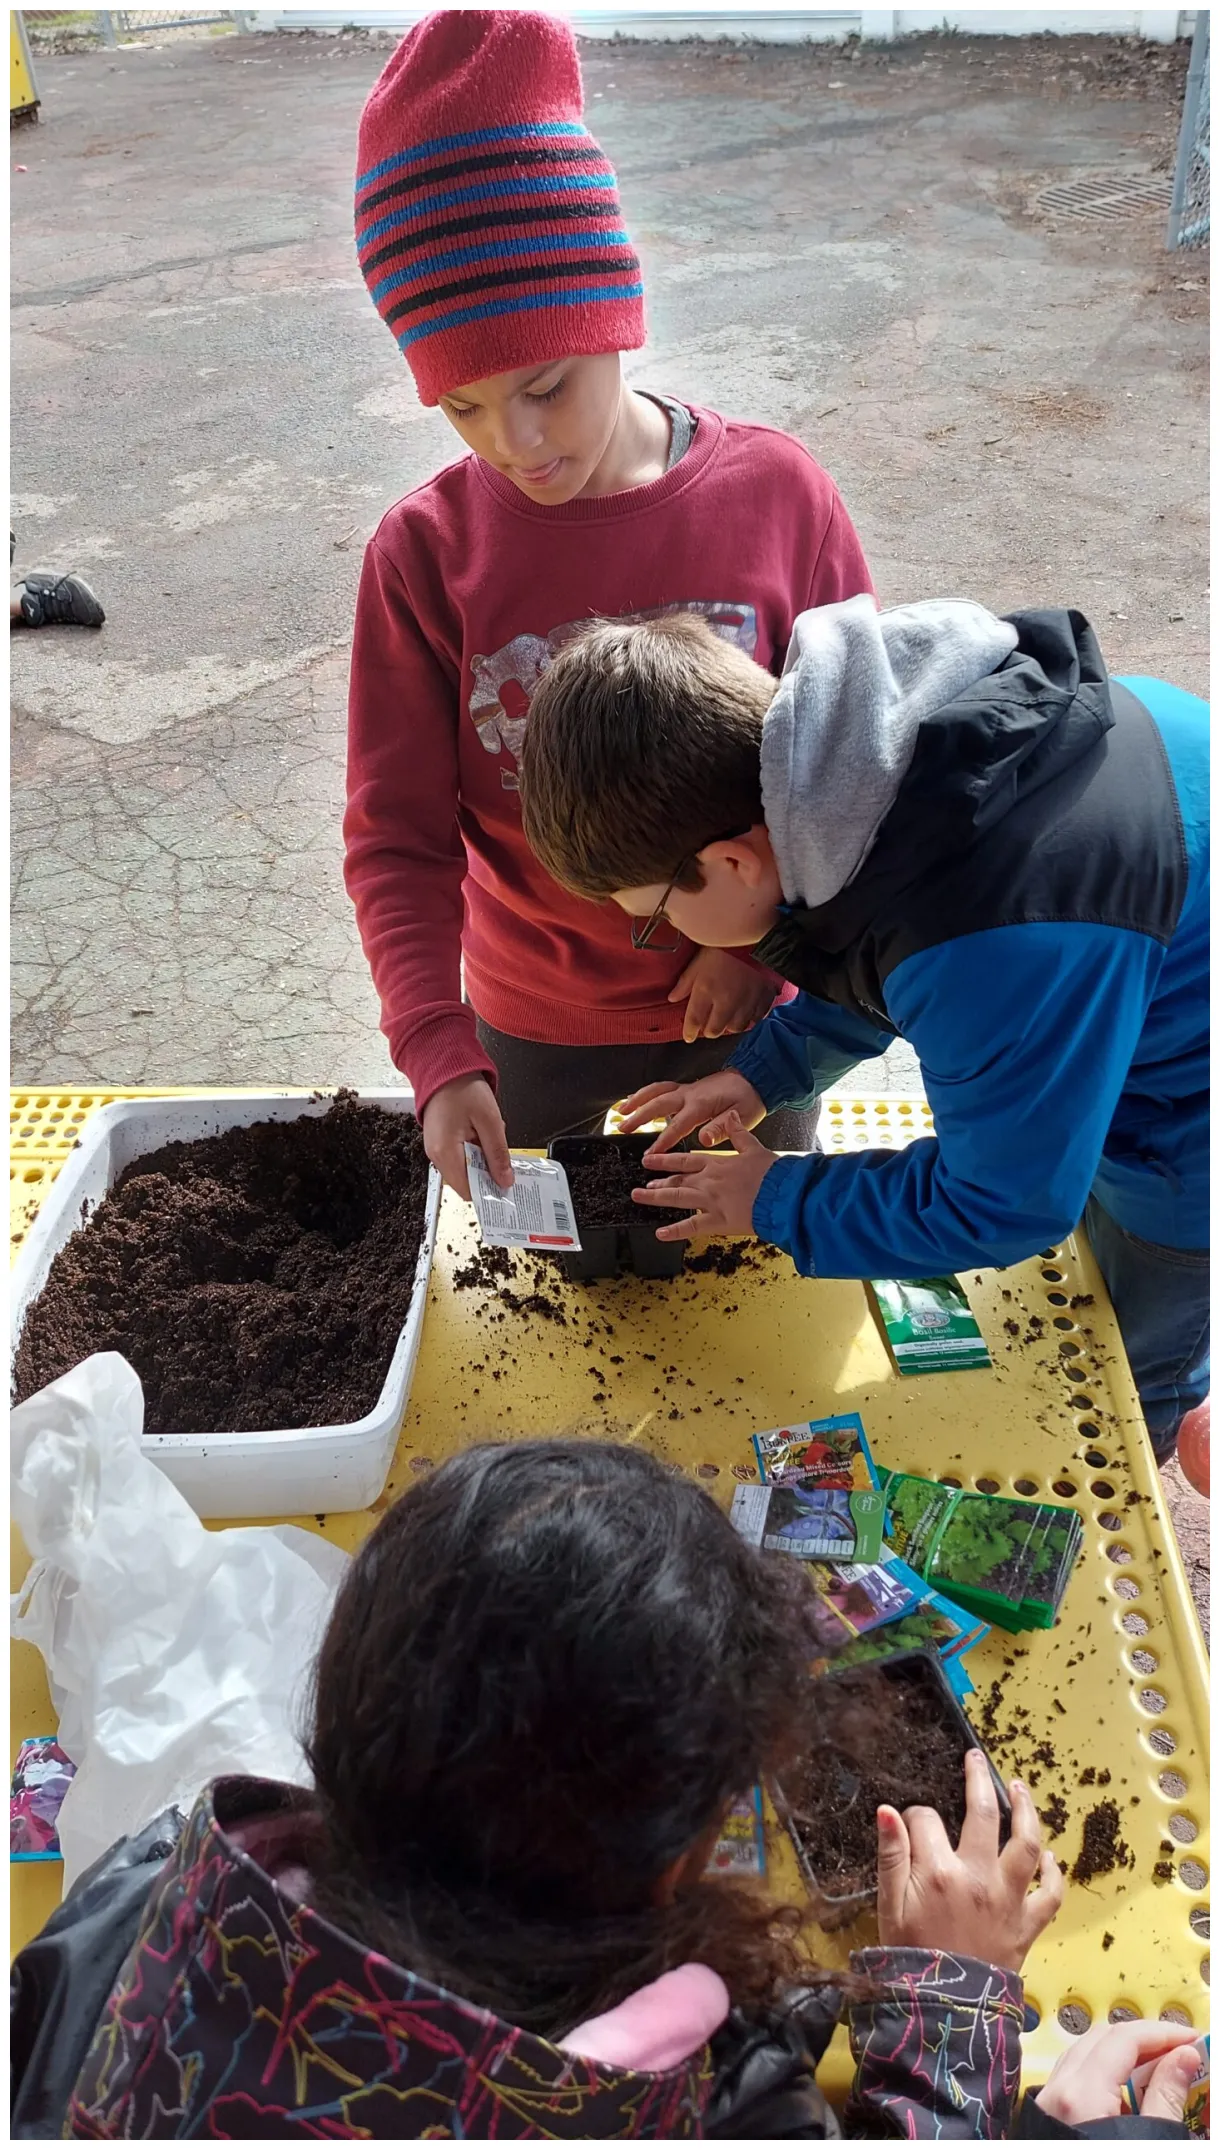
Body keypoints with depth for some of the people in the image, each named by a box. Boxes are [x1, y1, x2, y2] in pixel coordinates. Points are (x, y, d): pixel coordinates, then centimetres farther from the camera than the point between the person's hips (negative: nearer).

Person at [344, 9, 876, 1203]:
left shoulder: (773, 492, -15)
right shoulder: (425, 554, -16)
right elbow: (398, 836, -13)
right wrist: (438, 1052, -24)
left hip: (749, 1005, 0)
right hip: (535, 1024, 0)